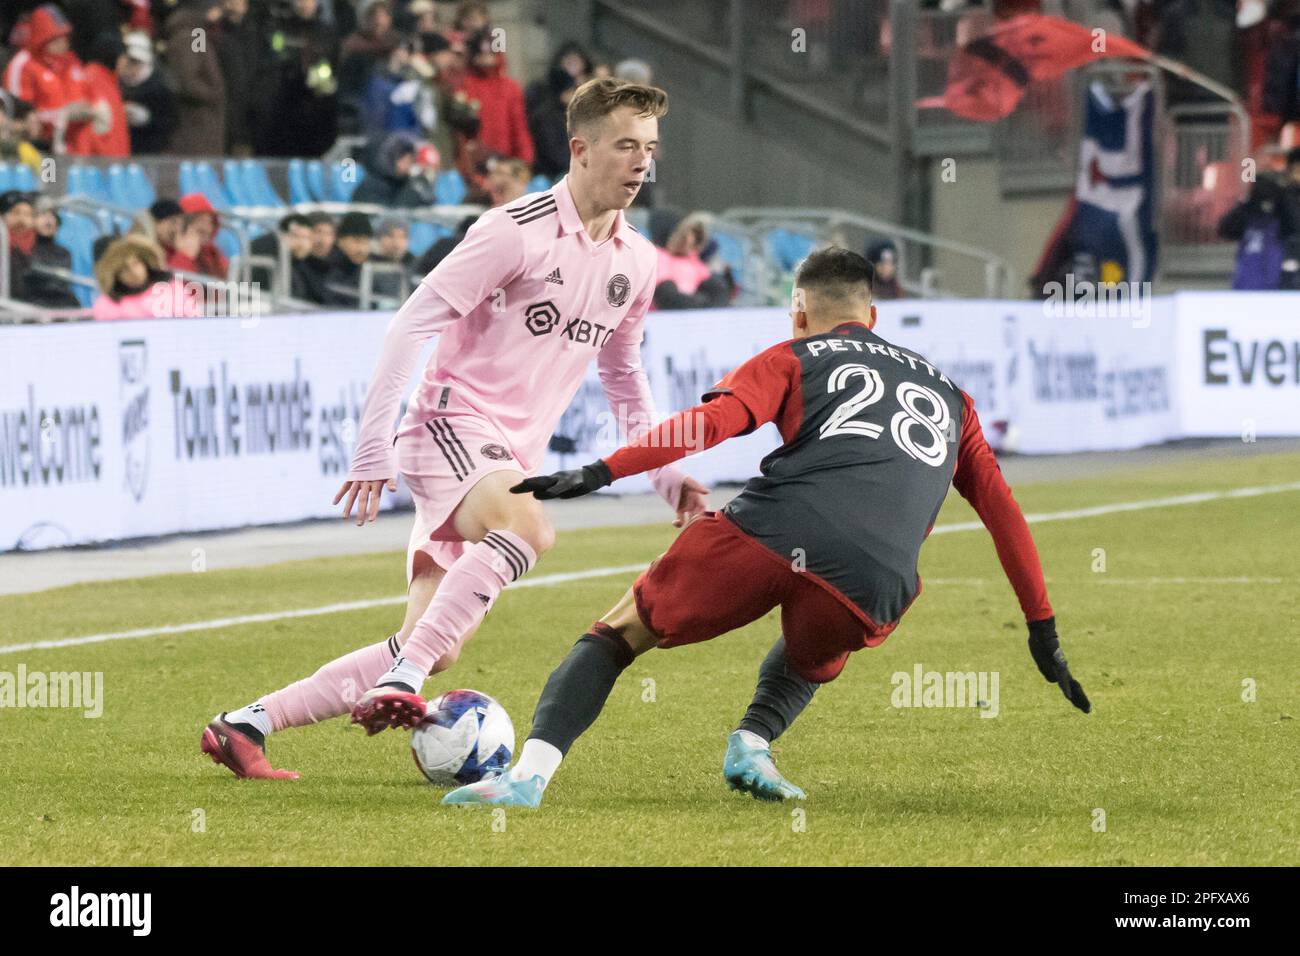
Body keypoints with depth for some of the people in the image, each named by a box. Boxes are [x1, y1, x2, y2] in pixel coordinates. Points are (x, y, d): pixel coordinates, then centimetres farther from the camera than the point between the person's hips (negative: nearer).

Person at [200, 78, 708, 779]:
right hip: (451, 424, -7)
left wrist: (665, 474, 18)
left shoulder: (634, 261, 11)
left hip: (512, 458, 7)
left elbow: (622, 374, 27)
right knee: (528, 528, -38)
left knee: (433, 650, -3)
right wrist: (374, 448, -17)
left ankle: (246, 725, 2)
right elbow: (411, 325, -12)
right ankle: (400, 683, -37)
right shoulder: (517, 231, -11)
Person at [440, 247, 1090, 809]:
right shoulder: (949, 393, 34)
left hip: (768, 532, -2)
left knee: (617, 635, 16)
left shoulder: (794, 358, 24)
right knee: (808, 661, 37)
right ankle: (753, 744, 6)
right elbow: (1002, 509, 32)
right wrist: (1042, 630, 35)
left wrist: (601, 472, -2)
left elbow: (713, 422, 5)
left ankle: (530, 773, -7)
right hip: (871, 590, 2)